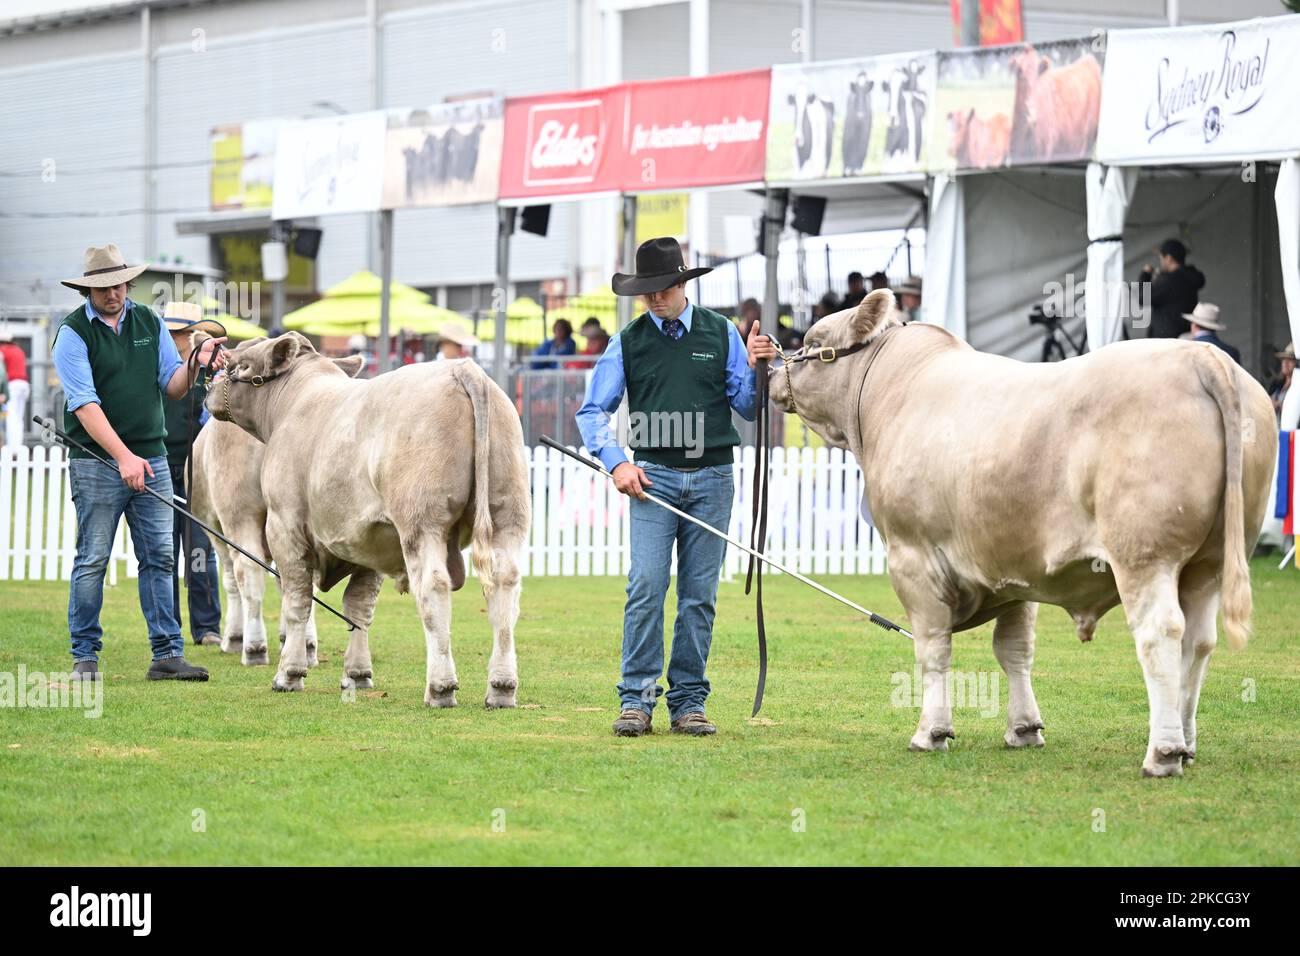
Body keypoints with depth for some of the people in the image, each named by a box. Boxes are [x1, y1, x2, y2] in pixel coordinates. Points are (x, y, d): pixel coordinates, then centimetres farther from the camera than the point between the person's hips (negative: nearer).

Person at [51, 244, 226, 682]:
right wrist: (123, 457, -22)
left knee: (159, 558, 2)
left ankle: (168, 654, 3)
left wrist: (195, 364, -12)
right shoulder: (74, 332, -6)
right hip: (96, 461, -5)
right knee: (92, 560, -2)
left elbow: (172, 386, 11)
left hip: (151, 457, 5)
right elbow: (84, 404, -14)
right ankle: (84, 656, 5)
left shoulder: (149, 322, 10)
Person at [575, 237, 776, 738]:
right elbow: (592, 411, 8)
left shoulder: (722, 334, 7)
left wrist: (756, 370, -11)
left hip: (712, 476, 1)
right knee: (647, 587, -13)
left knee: (699, 594, 3)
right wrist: (616, 461, -6)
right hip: (653, 477, -1)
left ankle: (689, 702, 7)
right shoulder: (628, 341, 5)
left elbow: (748, 408, 8)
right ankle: (637, 700, -11)